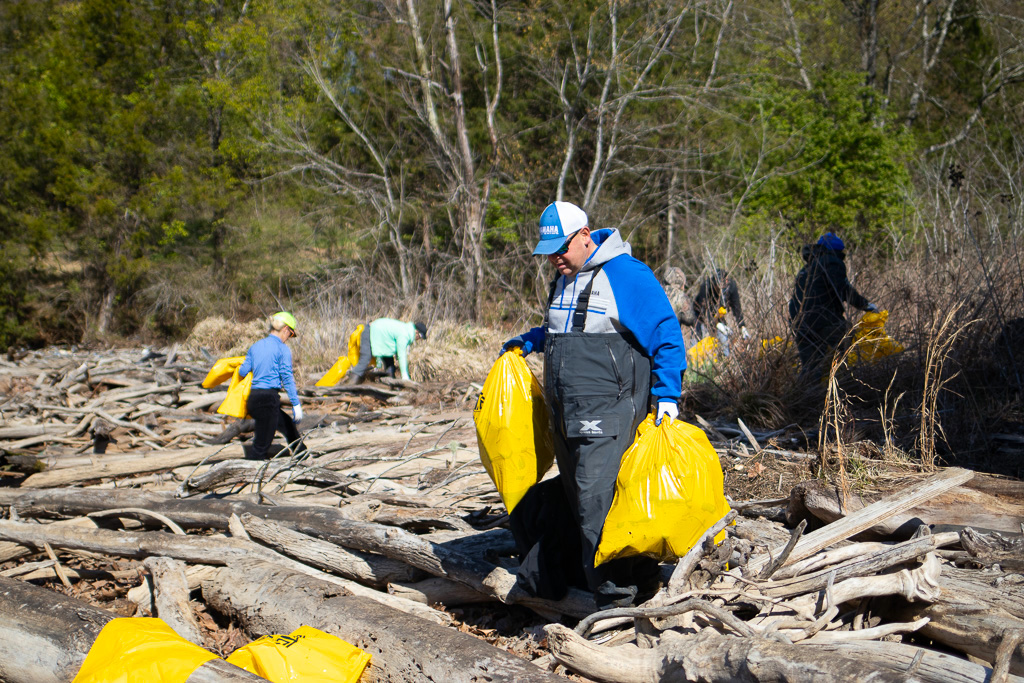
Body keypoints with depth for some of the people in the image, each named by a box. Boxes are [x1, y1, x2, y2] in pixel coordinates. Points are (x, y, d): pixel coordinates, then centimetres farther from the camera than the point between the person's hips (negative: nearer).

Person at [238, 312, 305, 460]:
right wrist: (296, 405, -11)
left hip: (253, 398, 8)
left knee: (288, 424, 27)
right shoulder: (283, 349, -6)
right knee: (261, 446, -2)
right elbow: (287, 378, -12)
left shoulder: (255, 346, 12)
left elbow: (242, 371, 10)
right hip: (268, 400, -8)